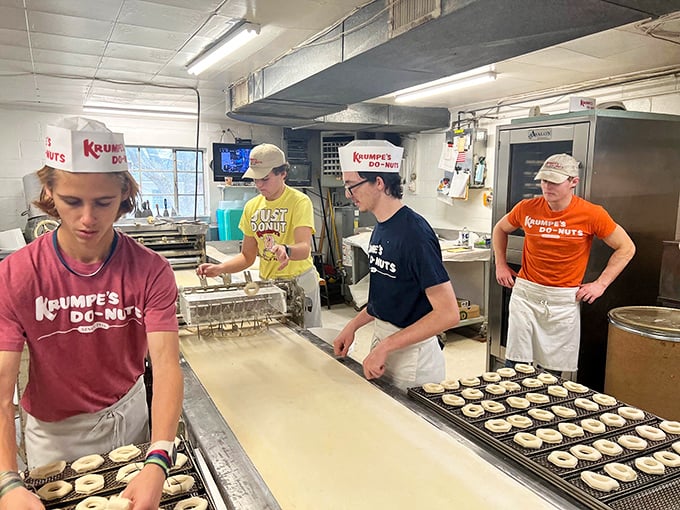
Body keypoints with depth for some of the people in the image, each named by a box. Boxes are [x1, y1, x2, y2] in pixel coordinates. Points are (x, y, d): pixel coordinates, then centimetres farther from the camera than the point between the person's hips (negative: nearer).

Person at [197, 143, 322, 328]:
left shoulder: (299, 201, -12)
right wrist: (220, 268, -7)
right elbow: (247, 257, 9)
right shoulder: (252, 206, 6)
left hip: (299, 280, -4)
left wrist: (286, 250, -47)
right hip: (266, 283, 5)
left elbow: (304, 249, -26)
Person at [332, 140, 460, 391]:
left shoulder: (414, 233, -23)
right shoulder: (381, 229, 4)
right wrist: (354, 325, 4)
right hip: (382, 341, 8)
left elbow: (448, 314, -25)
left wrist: (386, 346, -24)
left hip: (412, 355, -8)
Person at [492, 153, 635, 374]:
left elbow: (626, 248, 3)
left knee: (554, 372, 6)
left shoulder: (592, 215, -9)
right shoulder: (527, 208, -3)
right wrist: (501, 266, 11)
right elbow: (500, 229, 17)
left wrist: (601, 283, -3)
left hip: (564, 300, -1)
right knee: (516, 367, 6)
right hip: (525, 293, 2)